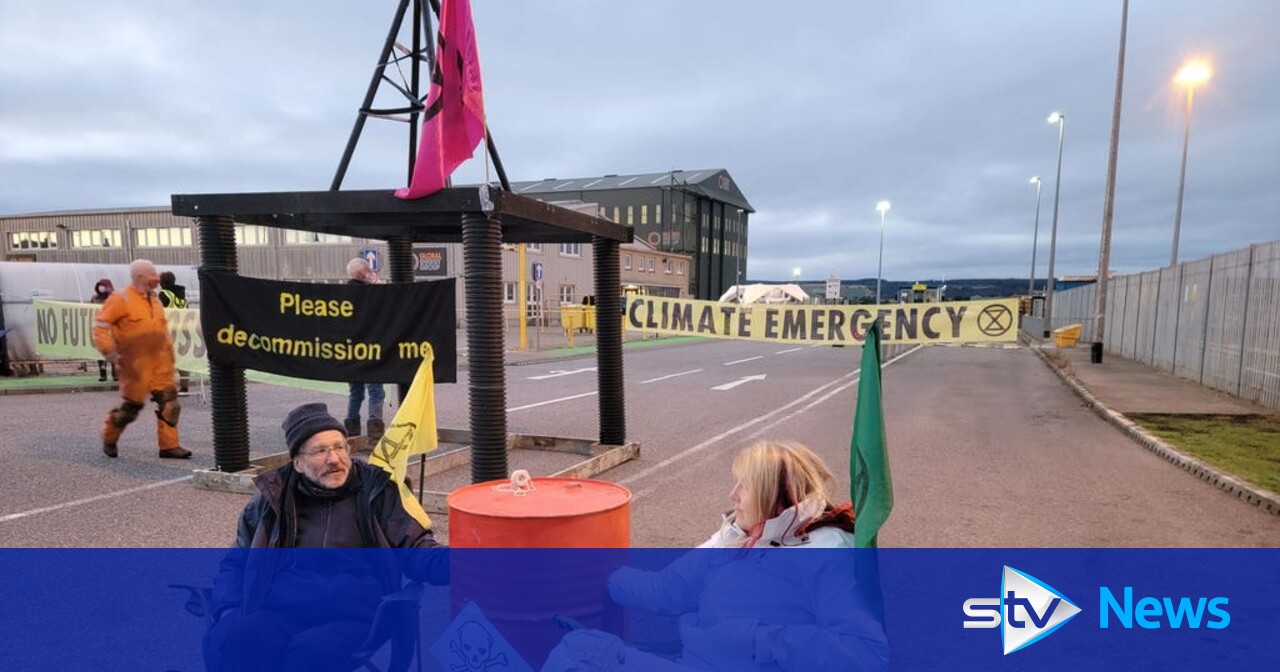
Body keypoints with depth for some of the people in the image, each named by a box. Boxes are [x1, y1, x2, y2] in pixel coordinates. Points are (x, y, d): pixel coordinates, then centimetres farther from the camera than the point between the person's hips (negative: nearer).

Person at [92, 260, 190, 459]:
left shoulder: (155, 301, 13)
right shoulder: (121, 300, -8)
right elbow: (100, 325, -10)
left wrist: (169, 349, 18)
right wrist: (110, 353, -15)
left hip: (160, 362, 6)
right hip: (135, 364, -6)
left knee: (169, 401, -1)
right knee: (133, 405, 3)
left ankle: (169, 445, 4)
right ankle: (109, 438, 29)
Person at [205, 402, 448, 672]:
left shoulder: (378, 492, 11)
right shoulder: (274, 499, 17)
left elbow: (415, 549, 7)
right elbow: (234, 563, 26)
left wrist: (455, 564, -14)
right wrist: (230, 611, 6)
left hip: (354, 615, -2)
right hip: (281, 610, 2)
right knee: (230, 643, -30)